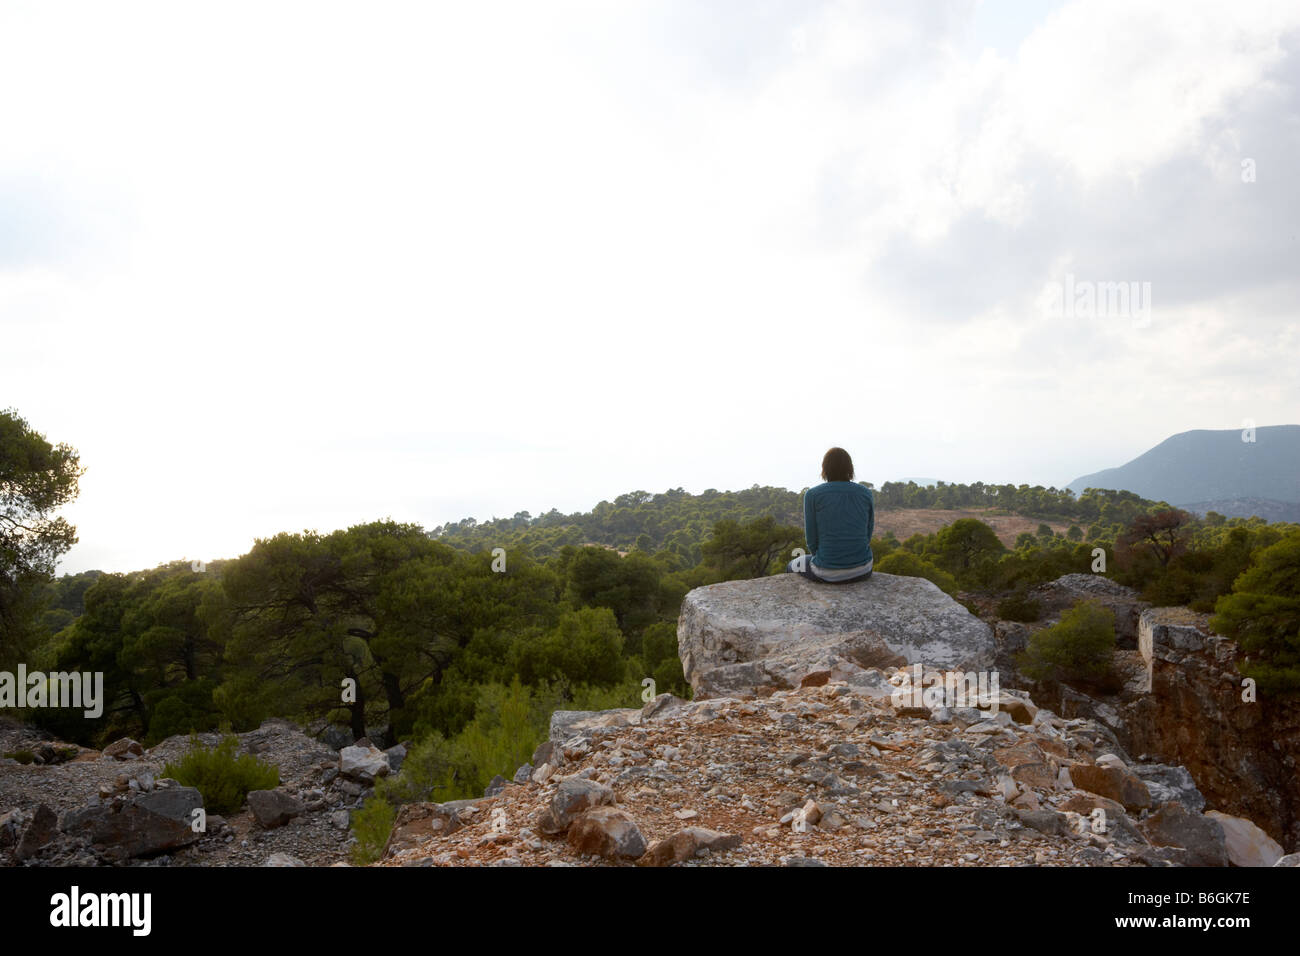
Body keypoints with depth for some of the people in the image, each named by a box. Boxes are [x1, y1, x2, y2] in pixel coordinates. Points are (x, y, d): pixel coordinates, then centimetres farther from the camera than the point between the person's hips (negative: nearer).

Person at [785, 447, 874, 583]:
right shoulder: (866, 494, -1)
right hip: (861, 569, 4)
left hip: (829, 570, -3)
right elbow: (866, 534, 7)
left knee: (793, 567, 32)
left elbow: (812, 538, -5)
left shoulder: (812, 495, -10)